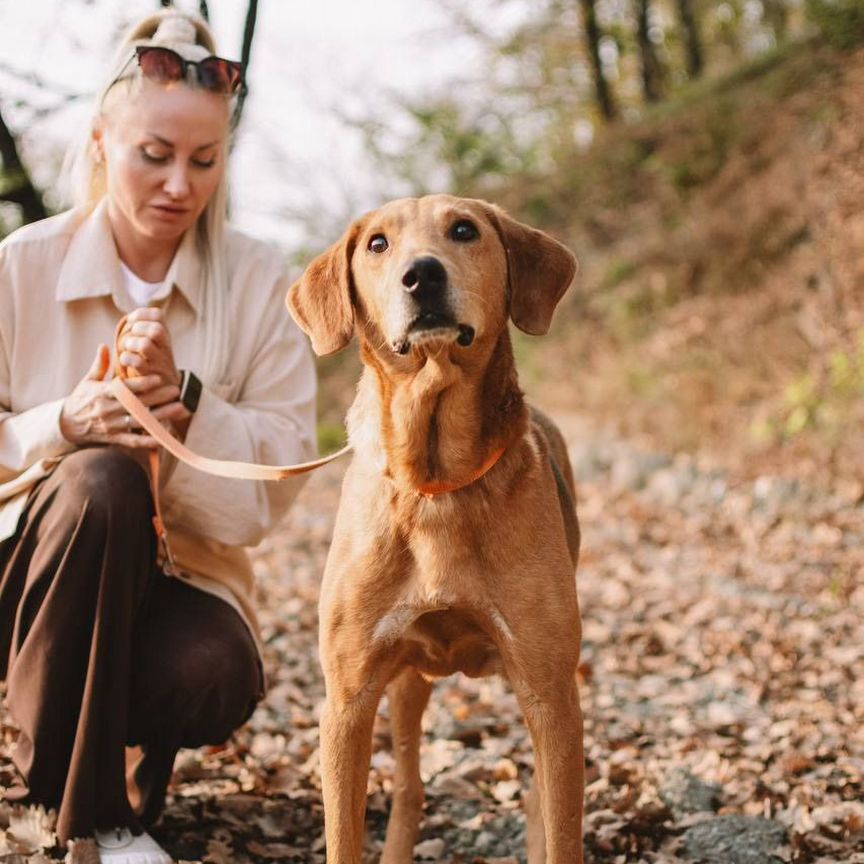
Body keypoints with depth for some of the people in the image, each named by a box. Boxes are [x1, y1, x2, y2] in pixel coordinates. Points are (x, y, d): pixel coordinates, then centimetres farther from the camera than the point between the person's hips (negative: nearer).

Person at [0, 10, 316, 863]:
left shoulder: (256, 281, -3)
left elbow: (276, 477, -7)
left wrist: (185, 400, -24)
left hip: (177, 577, 1)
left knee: (211, 676, -33)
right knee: (101, 478, -34)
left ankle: (130, 760, 8)